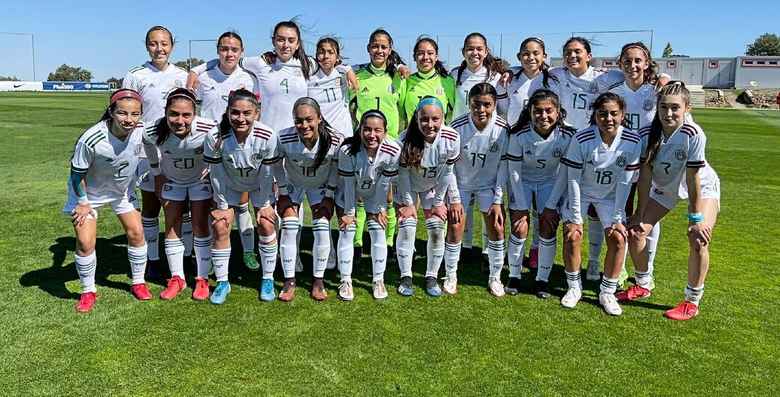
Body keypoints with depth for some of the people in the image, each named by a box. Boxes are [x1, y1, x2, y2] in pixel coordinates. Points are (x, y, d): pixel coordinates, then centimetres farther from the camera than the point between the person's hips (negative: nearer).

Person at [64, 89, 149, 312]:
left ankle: (138, 282, 23)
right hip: (88, 192, -4)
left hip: (122, 189, 4)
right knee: (85, 242, -8)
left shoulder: (141, 130, -23)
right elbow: (77, 173, -20)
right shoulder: (91, 140, -37)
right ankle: (88, 291, 14)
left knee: (136, 232, 3)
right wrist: (82, 202, -12)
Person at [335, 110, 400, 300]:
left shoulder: (393, 151, -32)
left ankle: (378, 280, 14)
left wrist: (378, 209, -8)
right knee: (346, 232, -4)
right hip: (348, 193, -1)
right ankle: (345, 281, 9)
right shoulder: (348, 150, -35)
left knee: (378, 232, -2)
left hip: (374, 194, 1)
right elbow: (349, 183, -23)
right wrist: (348, 212, -13)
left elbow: (384, 183, -18)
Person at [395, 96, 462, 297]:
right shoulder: (406, 140, -33)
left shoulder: (451, 139, -29)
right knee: (406, 226, -9)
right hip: (408, 186, -1)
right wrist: (407, 203, -13)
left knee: (437, 229, -4)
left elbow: (447, 173, -15)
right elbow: (403, 174, -18)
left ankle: (432, 277, 12)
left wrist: (438, 202, -8)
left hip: (434, 187, 1)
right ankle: (405, 277, 5)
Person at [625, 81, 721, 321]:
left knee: (698, 240, -19)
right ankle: (643, 285, 20)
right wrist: (640, 216, -19)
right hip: (664, 186, 4)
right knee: (636, 231, -4)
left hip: (703, 187, -4)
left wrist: (696, 218, -21)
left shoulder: (694, 135, -32)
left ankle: (692, 302, 1)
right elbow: (645, 176, -19)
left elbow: (693, 179, -28)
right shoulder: (648, 134, -23)